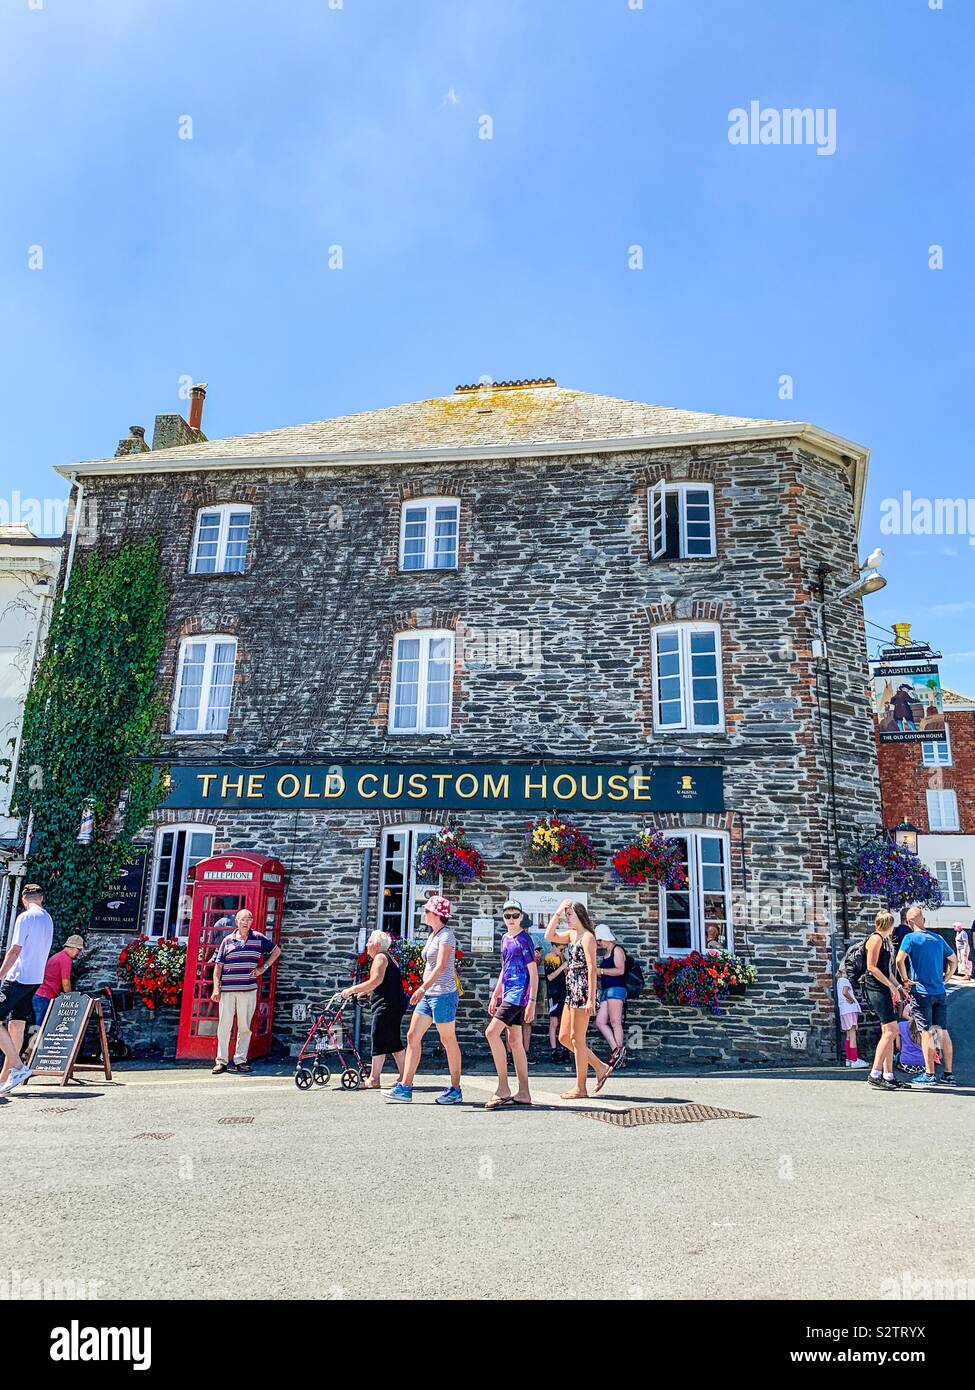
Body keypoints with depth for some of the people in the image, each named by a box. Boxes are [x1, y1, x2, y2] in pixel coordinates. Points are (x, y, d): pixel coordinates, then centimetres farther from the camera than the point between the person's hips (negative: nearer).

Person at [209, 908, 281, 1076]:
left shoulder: (258, 938, 6)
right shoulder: (228, 940, 7)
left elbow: (277, 951, 18)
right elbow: (218, 966, 7)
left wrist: (264, 967, 8)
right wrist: (216, 988, 0)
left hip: (248, 989, 0)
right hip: (227, 990, 0)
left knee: (245, 1026, 4)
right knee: (224, 1025, 0)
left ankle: (240, 1060, 12)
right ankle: (221, 1061, 8)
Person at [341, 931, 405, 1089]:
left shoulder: (380, 957, -8)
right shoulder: (388, 958, 22)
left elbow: (376, 981, -22)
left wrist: (352, 990, -19)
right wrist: (362, 993, 24)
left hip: (386, 1005, -10)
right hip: (397, 1004, 10)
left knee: (379, 1041, -8)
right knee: (394, 1041, 13)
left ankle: (373, 1080, -7)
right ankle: (404, 1077, 15)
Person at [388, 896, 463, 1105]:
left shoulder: (446, 935, -13)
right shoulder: (433, 935, 15)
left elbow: (441, 966, -24)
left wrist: (422, 989, -32)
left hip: (443, 994, -9)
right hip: (428, 995, 9)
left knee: (448, 1041, 1)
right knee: (412, 1037, 5)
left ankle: (455, 1090, 11)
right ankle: (405, 1088, 7)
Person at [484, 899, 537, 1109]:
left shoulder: (524, 940, -10)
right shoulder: (505, 939, 16)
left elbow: (533, 973, -12)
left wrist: (532, 1001, -18)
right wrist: (495, 995, 22)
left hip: (518, 993, -9)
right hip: (508, 994, 9)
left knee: (492, 1032, -16)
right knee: (514, 1041, 9)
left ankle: (503, 1089, -11)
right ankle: (523, 1093, 14)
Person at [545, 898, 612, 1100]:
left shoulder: (587, 936, -11)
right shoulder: (571, 934, 13)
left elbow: (592, 969, -16)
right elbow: (549, 936, 10)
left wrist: (591, 999, -20)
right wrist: (557, 913, 4)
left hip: (582, 991, -9)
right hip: (572, 992, 9)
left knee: (576, 1038, -3)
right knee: (564, 1037, 12)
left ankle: (580, 1088, 6)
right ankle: (600, 1067, 19)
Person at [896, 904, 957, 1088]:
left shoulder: (910, 938, -7)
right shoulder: (938, 938, 10)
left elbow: (899, 960, -20)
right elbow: (954, 960, 20)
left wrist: (905, 980, -7)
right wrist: (945, 979, 19)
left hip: (921, 992, -5)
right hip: (940, 992, 5)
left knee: (927, 1033, -3)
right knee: (943, 1032, 8)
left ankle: (930, 1075, -1)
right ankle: (948, 1075, 12)